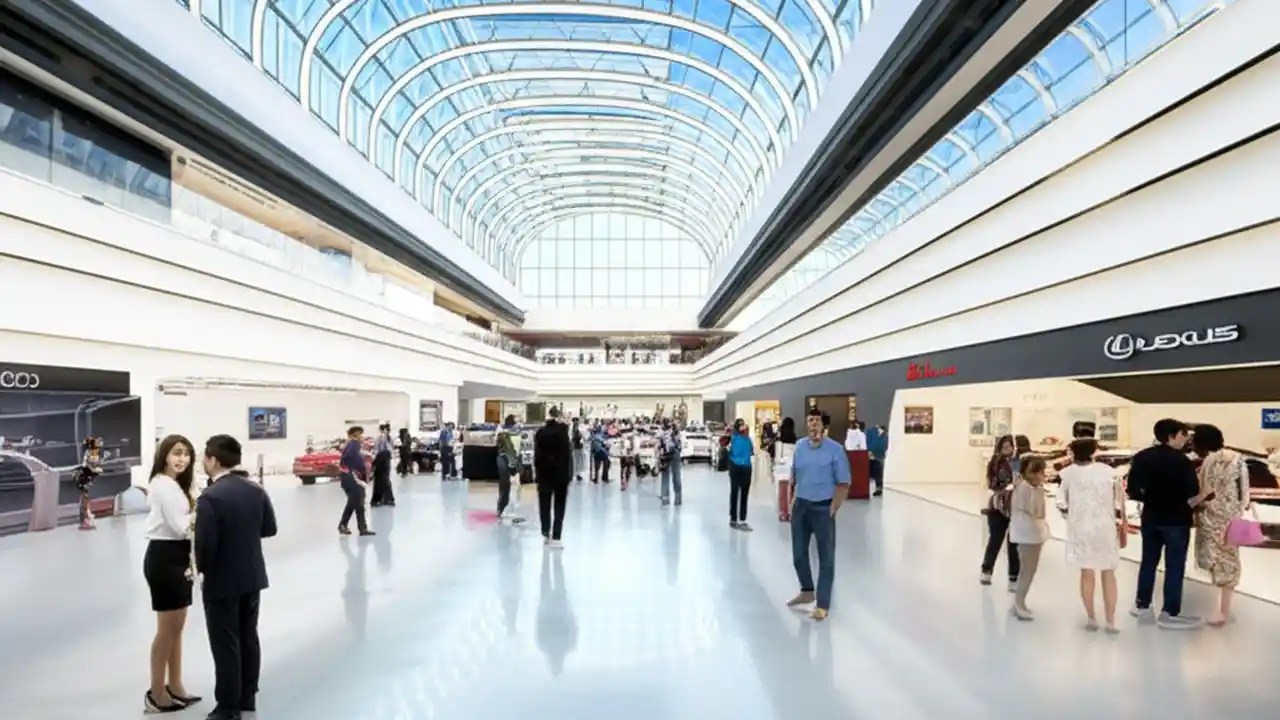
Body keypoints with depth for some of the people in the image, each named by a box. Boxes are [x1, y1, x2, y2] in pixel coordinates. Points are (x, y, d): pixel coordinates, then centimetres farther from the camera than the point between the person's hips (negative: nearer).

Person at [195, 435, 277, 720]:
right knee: (248, 637, 17)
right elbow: (269, 529, 6)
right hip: (253, 576, 7)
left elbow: (205, 544, -21)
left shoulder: (210, 497, -22)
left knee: (225, 644, 5)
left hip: (222, 581, -7)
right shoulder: (256, 490, -1)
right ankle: (247, 697, 29)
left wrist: (201, 568, -1)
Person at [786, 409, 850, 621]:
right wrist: (792, 501, 8)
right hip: (800, 507, 5)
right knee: (799, 554, 15)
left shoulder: (835, 449, -9)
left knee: (826, 558, 3)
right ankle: (807, 592, 37)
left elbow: (843, 484, -8)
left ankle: (822, 605, 13)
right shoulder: (800, 447, 5)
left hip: (822, 508, -5)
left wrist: (832, 510, -12)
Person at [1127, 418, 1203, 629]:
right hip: (1176, 519, -6)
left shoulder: (1141, 457, 0)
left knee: (1148, 561, 16)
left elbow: (1133, 491, 1)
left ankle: (1142, 605, 25)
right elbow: (1193, 491, -17)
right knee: (1174, 566, 3)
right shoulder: (1181, 460, -17)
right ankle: (1169, 614, 9)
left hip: (1150, 517, 6)